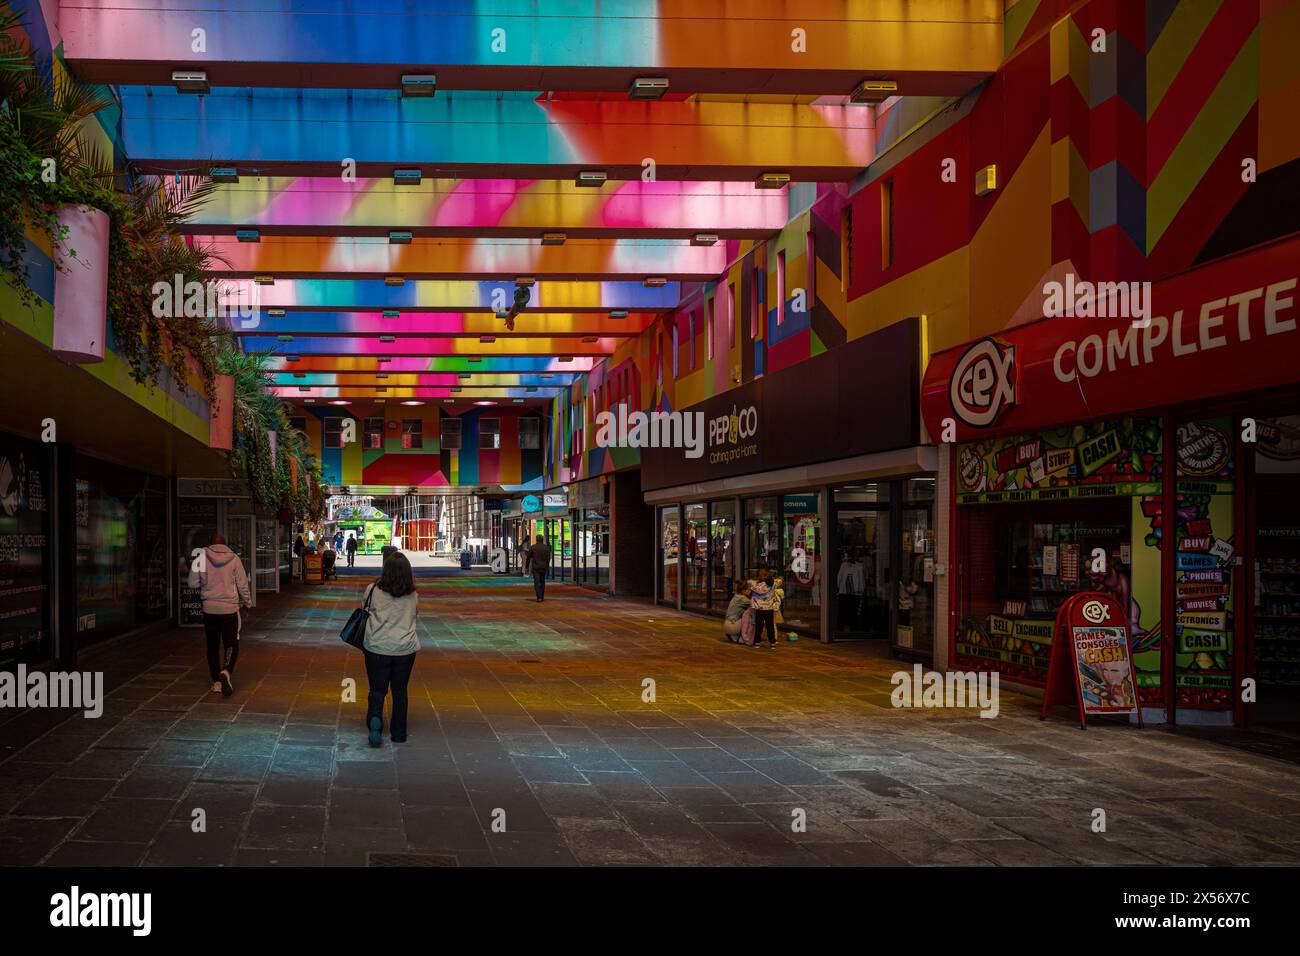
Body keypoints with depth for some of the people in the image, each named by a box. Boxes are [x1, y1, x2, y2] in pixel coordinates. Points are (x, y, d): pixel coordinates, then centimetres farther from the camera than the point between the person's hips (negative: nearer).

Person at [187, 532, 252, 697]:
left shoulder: (202, 557, -4)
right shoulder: (233, 558, -4)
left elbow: (192, 583, -2)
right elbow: (242, 584, -1)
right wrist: (248, 602, 13)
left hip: (209, 609, 1)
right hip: (229, 609, -1)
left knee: (212, 646, 13)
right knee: (231, 645, 5)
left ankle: (216, 682, 15)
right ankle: (226, 671, -20)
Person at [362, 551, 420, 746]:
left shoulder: (373, 591, -9)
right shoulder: (413, 596, -2)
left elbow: (365, 608, 7)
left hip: (377, 648, -2)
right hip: (405, 649, 2)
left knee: (377, 689, 7)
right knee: (400, 690, 14)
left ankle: (374, 717, -22)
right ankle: (399, 733, 20)